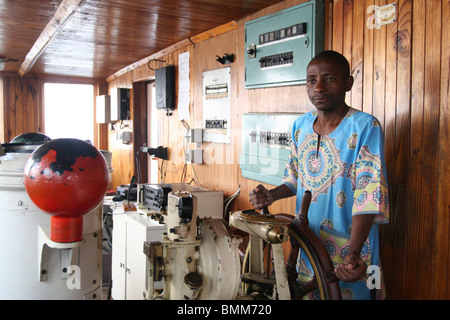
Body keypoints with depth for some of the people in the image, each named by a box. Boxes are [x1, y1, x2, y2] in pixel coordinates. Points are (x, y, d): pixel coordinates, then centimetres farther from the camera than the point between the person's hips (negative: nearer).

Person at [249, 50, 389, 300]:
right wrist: (271, 195, -6)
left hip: (348, 249, -5)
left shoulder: (365, 127, -16)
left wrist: (353, 254, -33)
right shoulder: (301, 125, 3)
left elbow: (369, 194, -23)